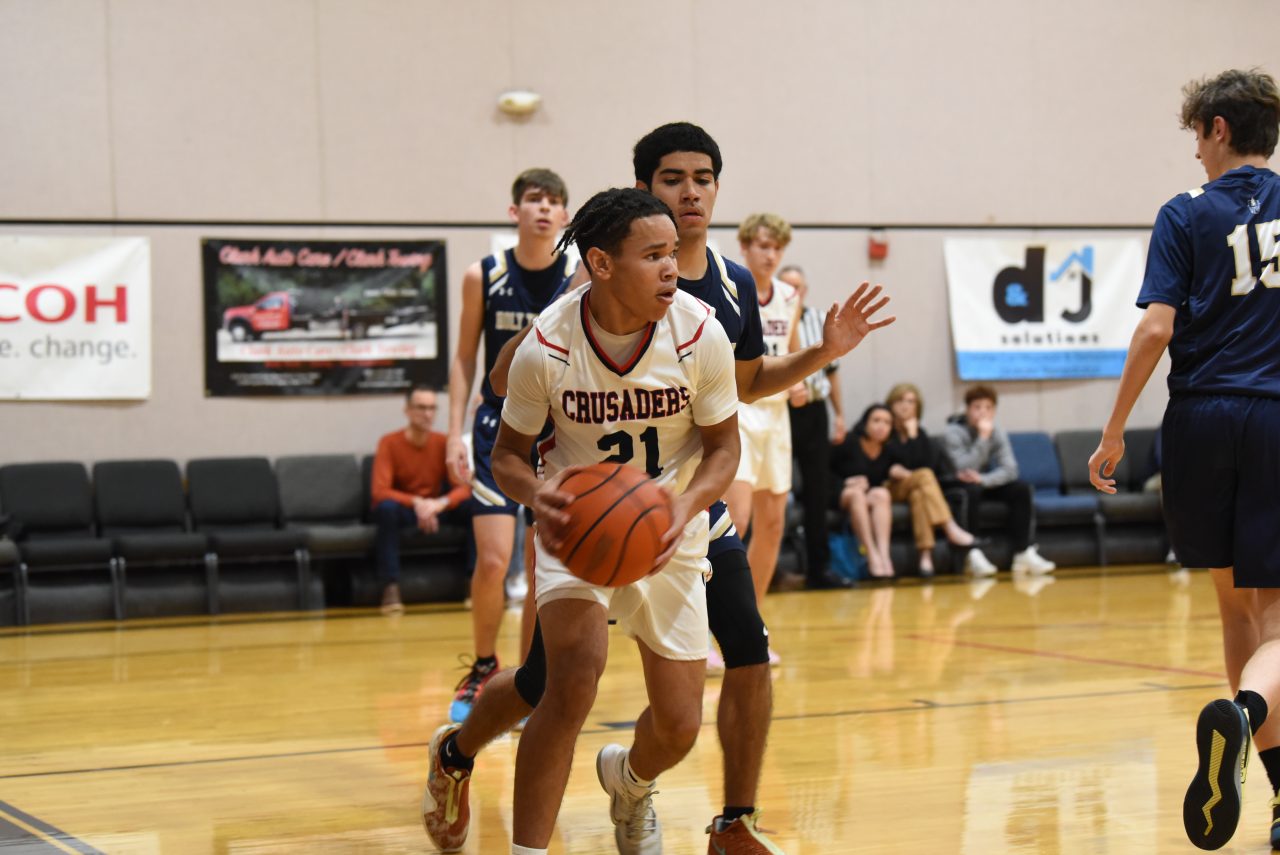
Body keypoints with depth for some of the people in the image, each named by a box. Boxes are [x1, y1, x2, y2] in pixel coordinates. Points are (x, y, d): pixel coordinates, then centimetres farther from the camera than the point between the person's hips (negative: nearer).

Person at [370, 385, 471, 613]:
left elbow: (463, 488, -10)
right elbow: (379, 492, -19)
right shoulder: (389, 443, -11)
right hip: (404, 510, -3)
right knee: (386, 507, -37)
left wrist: (440, 503, -32)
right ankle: (391, 588, -36)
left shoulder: (444, 443, -3)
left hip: (436, 510, 3)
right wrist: (416, 503, -34)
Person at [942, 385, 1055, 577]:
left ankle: (1024, 552, -22)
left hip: (985, 485, 5)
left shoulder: (998, 434, -3)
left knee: (1021, 489, -17)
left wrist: (982, 479, -33)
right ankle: (973, 554, -36)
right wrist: (982, 437, -33)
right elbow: (963, 470, -29)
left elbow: (1009, 470, -15)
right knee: (971, 489, -38)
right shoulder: (954, 433, -18)